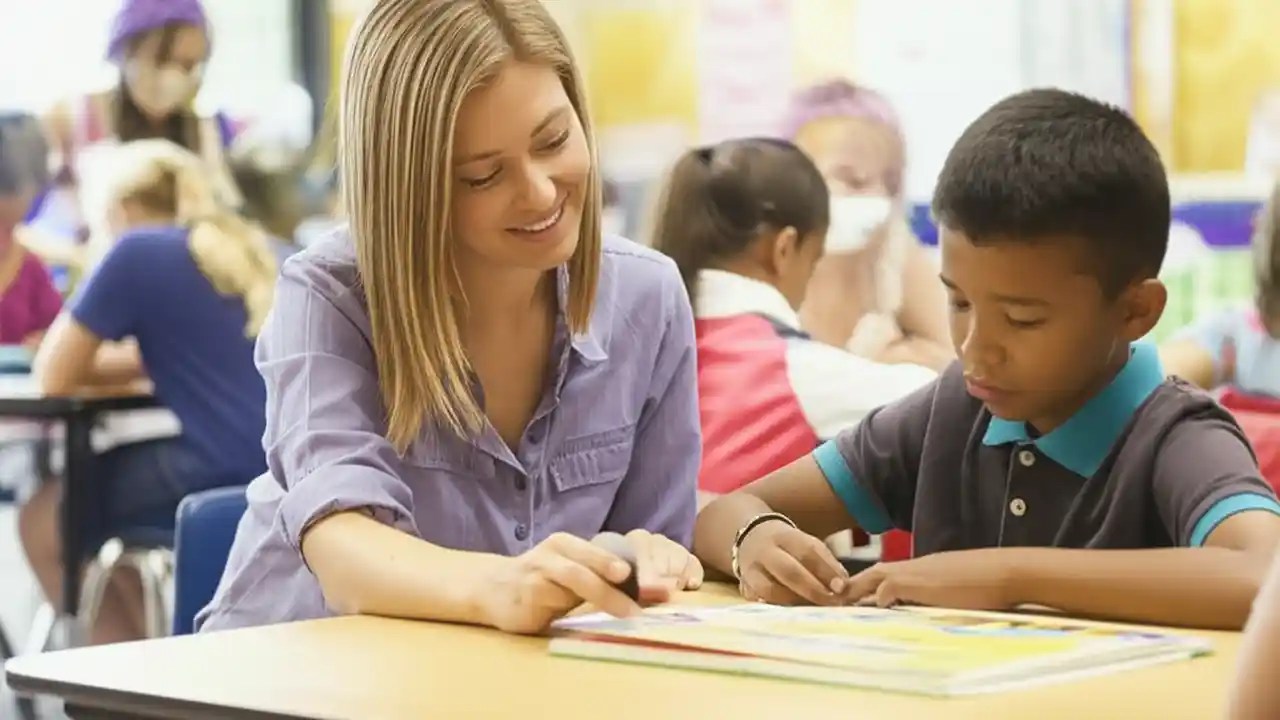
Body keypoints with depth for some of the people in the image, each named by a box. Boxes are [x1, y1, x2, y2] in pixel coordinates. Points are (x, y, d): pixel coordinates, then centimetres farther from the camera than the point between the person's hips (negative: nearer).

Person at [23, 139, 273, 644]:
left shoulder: (139, 251, 0)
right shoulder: (249, 246, 20)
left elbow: (54, 377, 2)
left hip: (221, 473, -8)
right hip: (290, 467, 8)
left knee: (42, 521, 14)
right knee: (103, 478, 31)